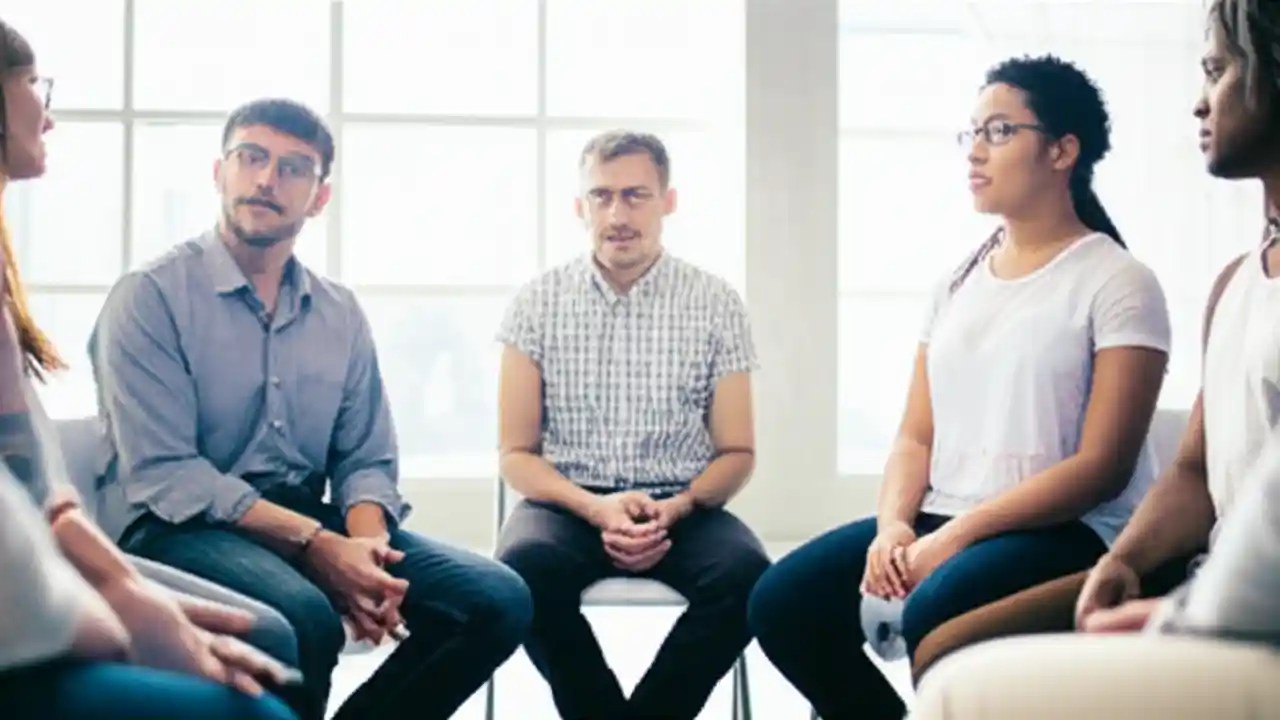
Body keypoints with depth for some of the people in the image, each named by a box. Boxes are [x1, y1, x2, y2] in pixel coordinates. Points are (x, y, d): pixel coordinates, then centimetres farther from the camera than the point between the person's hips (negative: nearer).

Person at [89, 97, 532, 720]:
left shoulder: (341, 315, 11)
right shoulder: (150, 296, -6)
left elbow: (367, 462, 10)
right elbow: (161, 475, -15)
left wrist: (366, 547, -14)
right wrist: (317, 546, -23)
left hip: (311, 525, 6)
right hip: (179, 527, -5)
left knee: (498, 600, -13)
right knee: (304, 618, -37)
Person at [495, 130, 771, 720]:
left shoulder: (716, 304, 3)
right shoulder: (539, 302, 3)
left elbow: (736, 453, 4)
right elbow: (516, 455, 2)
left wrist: (676, 510, -16)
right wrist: (595, 508, -17)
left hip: (680, 510, 1)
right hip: (569, 505, 0)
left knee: (746, 574, -31)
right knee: (526, 567, -34)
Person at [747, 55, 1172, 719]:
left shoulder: (1117, 282, -4)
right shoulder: (959, 283, 16)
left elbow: (1103, 466, -12)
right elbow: (915, 436, 13)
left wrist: (957, 536, -19)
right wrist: (894, 524, -9)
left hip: (1068, 530, -6)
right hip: (942, 519, 6)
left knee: (934, 616, -35)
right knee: (783, 601, -14)